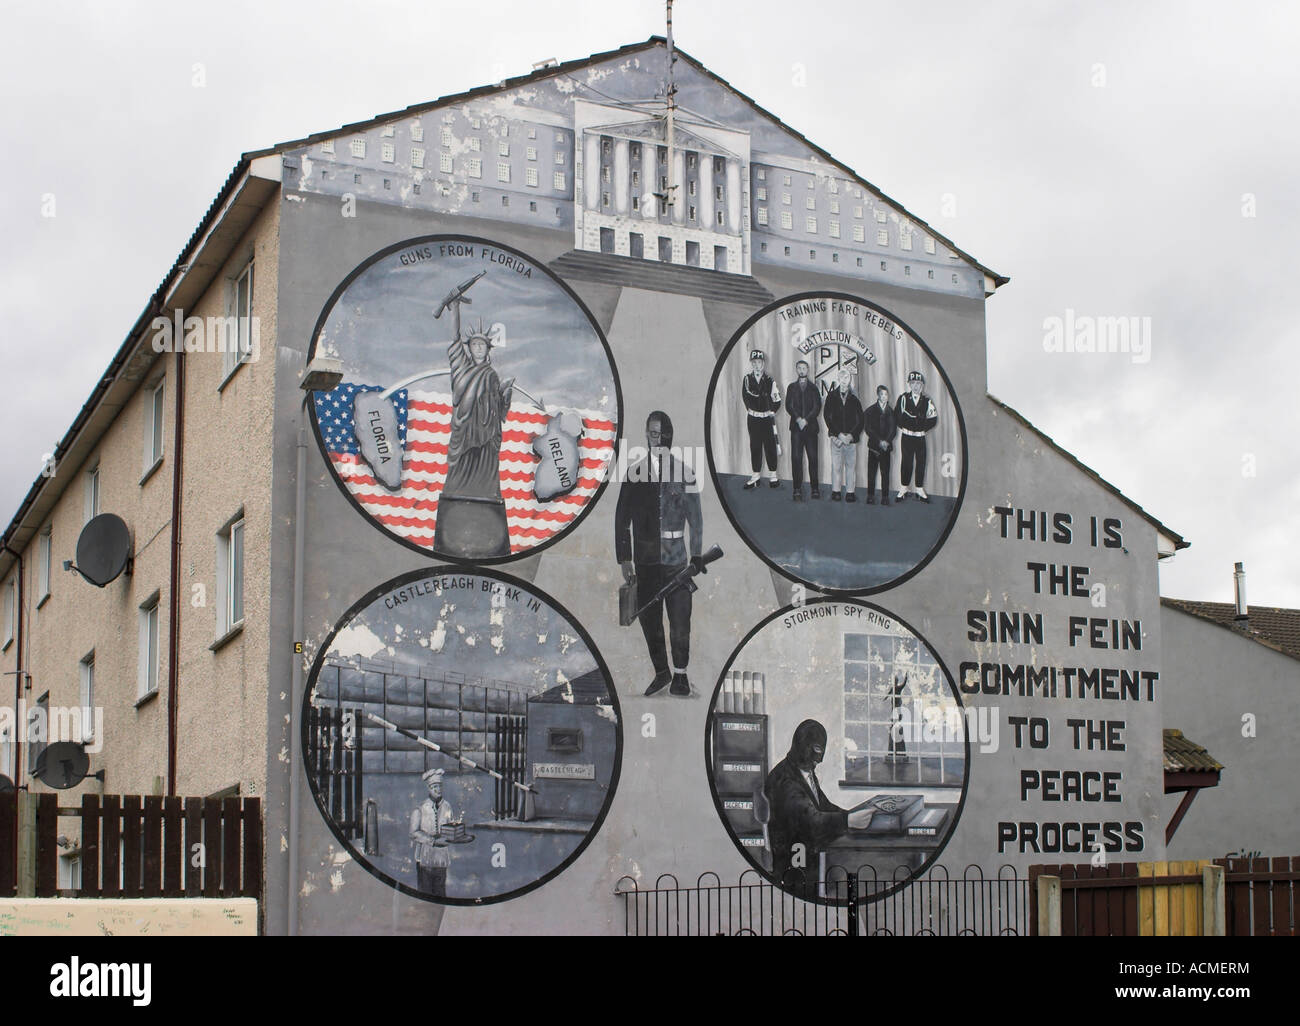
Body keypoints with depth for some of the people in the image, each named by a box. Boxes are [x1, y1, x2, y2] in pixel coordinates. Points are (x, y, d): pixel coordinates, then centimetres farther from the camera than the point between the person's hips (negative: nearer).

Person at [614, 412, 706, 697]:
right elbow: (622, 518, 9)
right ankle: (661, 671, 20)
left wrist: (697, 556, -3)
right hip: (645, 558, 2)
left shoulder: (683, 472, 2)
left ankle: (680, 674, 9)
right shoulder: (635, 472, 7)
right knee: (648, 618, 6)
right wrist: (624, 558, 4)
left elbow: (695, 518, 3)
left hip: (676, 557, -2)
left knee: (680, 619, -3)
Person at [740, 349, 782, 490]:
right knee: (755, 447, 5)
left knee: (770, 446, 0)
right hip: (753, 419, 1)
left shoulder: (770, 381, -1)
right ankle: (755, 477, 11)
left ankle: (773, 476, 7)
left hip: (767, 419, -1)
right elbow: (745, 397, 8)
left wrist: (771, 411, -2)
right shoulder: (747, 380, 3)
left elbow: (777, 401, 4)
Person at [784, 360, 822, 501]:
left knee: (813, 458, -2)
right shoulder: (792, 387, 14)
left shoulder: (813, 388, 11)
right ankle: (797, 490, -5)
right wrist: (798, 419, -13)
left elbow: (817, 407, 1)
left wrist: (806, 420, -12)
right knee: (796, 458, -6)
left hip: (810, 427, 0)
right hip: (796, 427, 0)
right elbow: (789, 406, 2)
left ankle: (815, 488, 3)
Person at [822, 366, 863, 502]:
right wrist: (838, 434, -8)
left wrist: (852, 435, -8)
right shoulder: (831, 396, 7)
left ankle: (850, 492, 2)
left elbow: (860, 420, 7)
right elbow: (826, 416, 1)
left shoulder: (854, 399, 10)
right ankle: (835, 492, 3)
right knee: (836, 465, -2)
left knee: (851, 465, -1)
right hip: (836, 437, -1)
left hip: (851, 438, 1)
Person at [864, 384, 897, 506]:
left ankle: (885, 497, 3)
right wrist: (879, 441, -13)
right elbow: (869, 429, -3)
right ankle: (870, 496, 7)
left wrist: (887, 441, -12)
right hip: (873, 446, -1)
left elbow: (893, 429, 4)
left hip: (886, 446, 1)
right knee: (871, 472, 0)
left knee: (885, 472, -1)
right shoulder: (871, 411, 4)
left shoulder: (891, 411, 8)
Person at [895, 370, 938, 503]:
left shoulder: (927, 401, 5)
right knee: (906, 462, 1)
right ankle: (903, 489, 11)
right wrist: (920, 420, -6)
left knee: (921, 462, 3)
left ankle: (919, 489, 12)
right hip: (907, 437, -2)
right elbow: (900, 418, -5)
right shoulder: (903, 398, 1)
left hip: (921, 437, 2)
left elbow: (933, 419, 2)